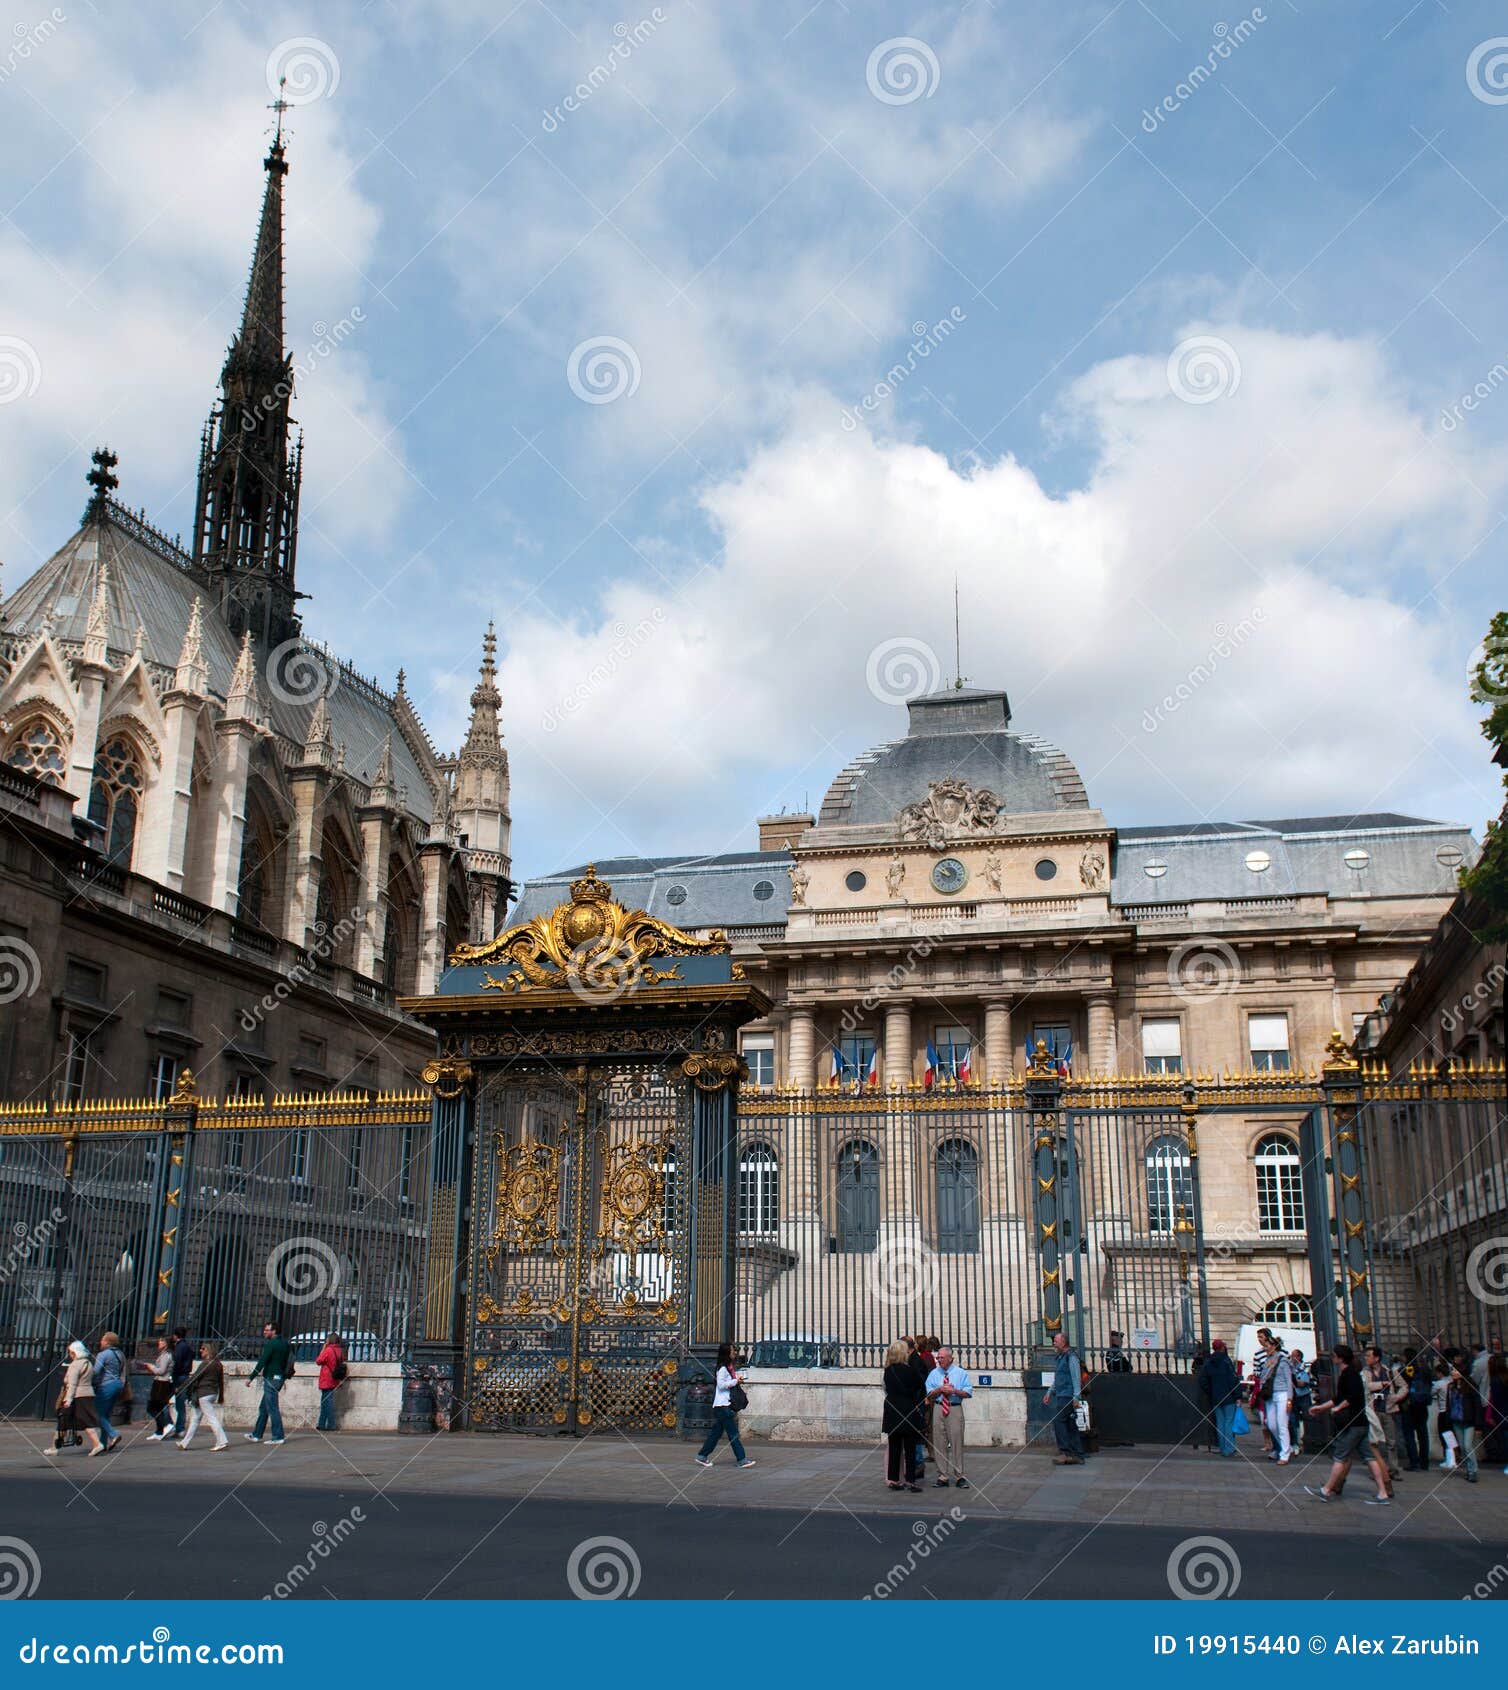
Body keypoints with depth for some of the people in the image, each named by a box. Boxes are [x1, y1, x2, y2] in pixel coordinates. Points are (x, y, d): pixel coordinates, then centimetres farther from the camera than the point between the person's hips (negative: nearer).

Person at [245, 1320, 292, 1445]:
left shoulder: (271, 1344, -13)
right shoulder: (285, 1343, 13)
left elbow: (261, 1362, -17)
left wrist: (251, 1378, -14)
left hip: (271, 1378, -9)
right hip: (280, 1377, 9)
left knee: (272, 1408, -6)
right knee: (263, 1408, 16)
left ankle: (278, 1437, -5)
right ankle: (257, 1435, 22)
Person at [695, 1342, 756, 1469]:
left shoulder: (728, 1367, 16)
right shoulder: (722, 1368, -14)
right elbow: (721, 1384, -21)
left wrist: (738, 1379, 5)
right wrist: (736, 1381, -14)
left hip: (726, 1405, 10)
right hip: (722, 1406, -10)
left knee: (716, 1432, 12)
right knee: (733, 1433, -7)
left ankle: (702, 1456, 18)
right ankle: (741, 1459, -6)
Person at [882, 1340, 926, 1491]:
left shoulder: (888, 1371, 1)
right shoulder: (909, 1370, -13)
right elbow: (921, 1388, -3)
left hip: (892, 1413, 5)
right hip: (908, 1412, -5)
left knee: (893, 1447, 10)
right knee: (910, 1448, 1)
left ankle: (892, 1479, 11)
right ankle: (910, 1480, 1)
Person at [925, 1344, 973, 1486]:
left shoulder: (960, 1373, 5)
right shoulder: (934, 1373, 12)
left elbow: (968, 1393, -1)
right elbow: (929, 1394, 8)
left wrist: (954, 1391, -14)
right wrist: (940, 1389, -8)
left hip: (955, 1409, -2)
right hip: (939, 1409, 2)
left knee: (957, 1442, -4)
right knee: (940, 1444, 2)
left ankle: (959, 1476, 2)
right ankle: (942, 1477, 8)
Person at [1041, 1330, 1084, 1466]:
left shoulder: (1071, 1357, -10)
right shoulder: (1058, 1358, 19)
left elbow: (1076, 1378, -14)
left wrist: (1076, 1397, -19)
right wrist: (1049, 1392, 23)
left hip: (1068, 1396, -9)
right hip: (1061, 1395, 9)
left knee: (1058, 1420, -14)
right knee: (1070, 1425, 8)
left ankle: (1066, 1452, -12)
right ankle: (1077, 1455, 10)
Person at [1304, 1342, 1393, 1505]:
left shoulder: (1349, 1373, -12)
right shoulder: (1346, 1373, 17)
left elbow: (1353, 1395, -25)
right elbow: (1340, 1398, 25)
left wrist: (1338, 1408, -15)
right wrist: (1321, 1407, 27)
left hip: (1353, 1423, -10)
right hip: (1359, 1423, 10)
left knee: (1339, 1456, -4)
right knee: (1368, 1456, 7)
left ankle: (1326, 1491, 1)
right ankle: (1383, 1493, 6)